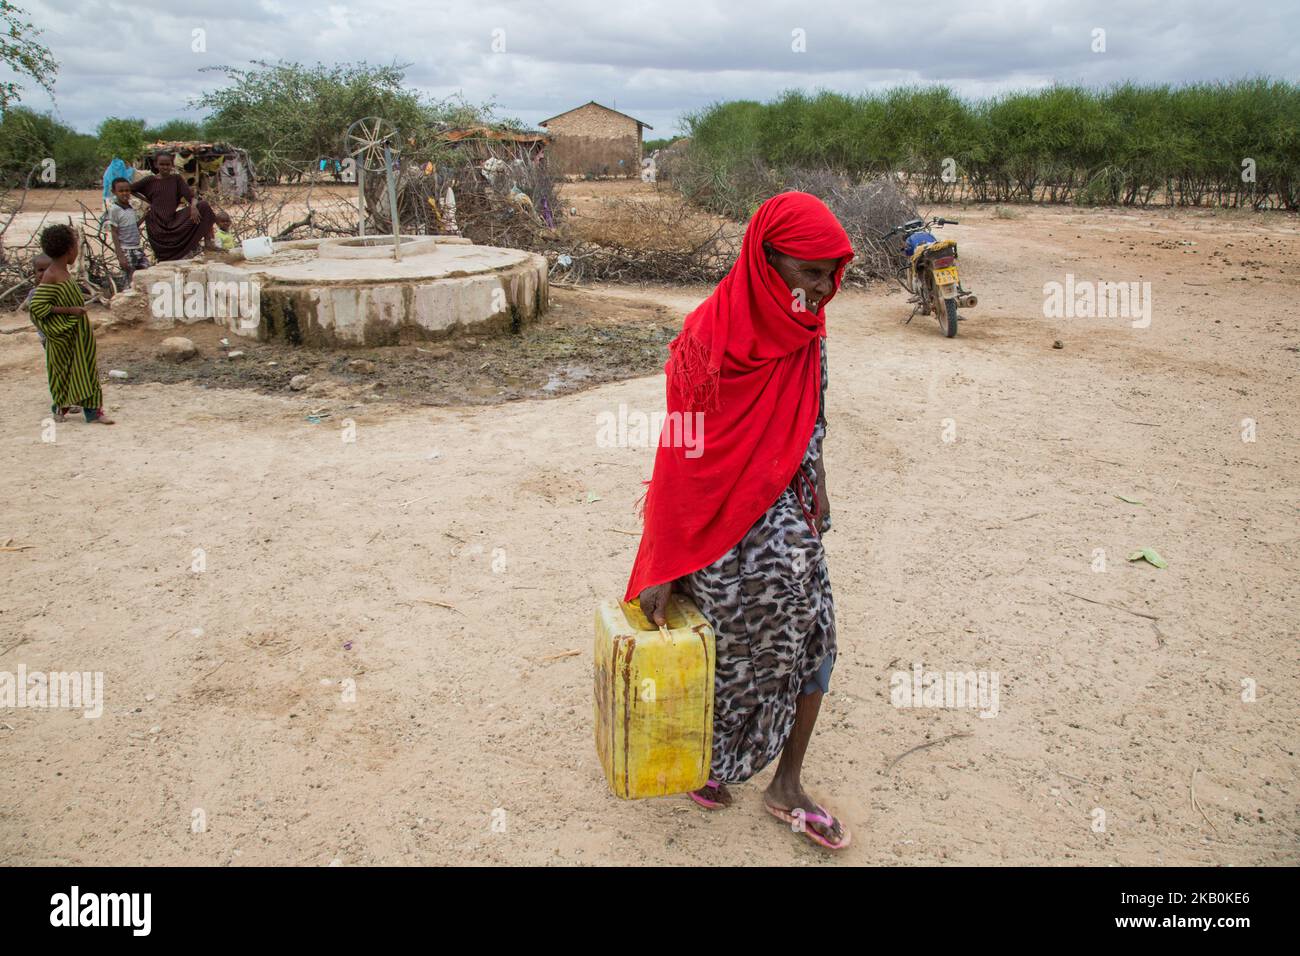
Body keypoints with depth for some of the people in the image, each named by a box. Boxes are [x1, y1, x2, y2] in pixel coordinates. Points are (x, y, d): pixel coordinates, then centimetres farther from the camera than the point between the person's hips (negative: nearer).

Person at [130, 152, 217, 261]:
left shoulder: (177, 178, 5)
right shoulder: (150, 180, 4)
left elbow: (191, 197, -3)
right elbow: (129, 189, 13)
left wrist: (193, 207, -25)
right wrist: (146, 200, 4)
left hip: (174, 221, 1)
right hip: (156, 224, -1)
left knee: (203, 205, -17)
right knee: (166, 260, -4)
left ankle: (207, 241, -19)